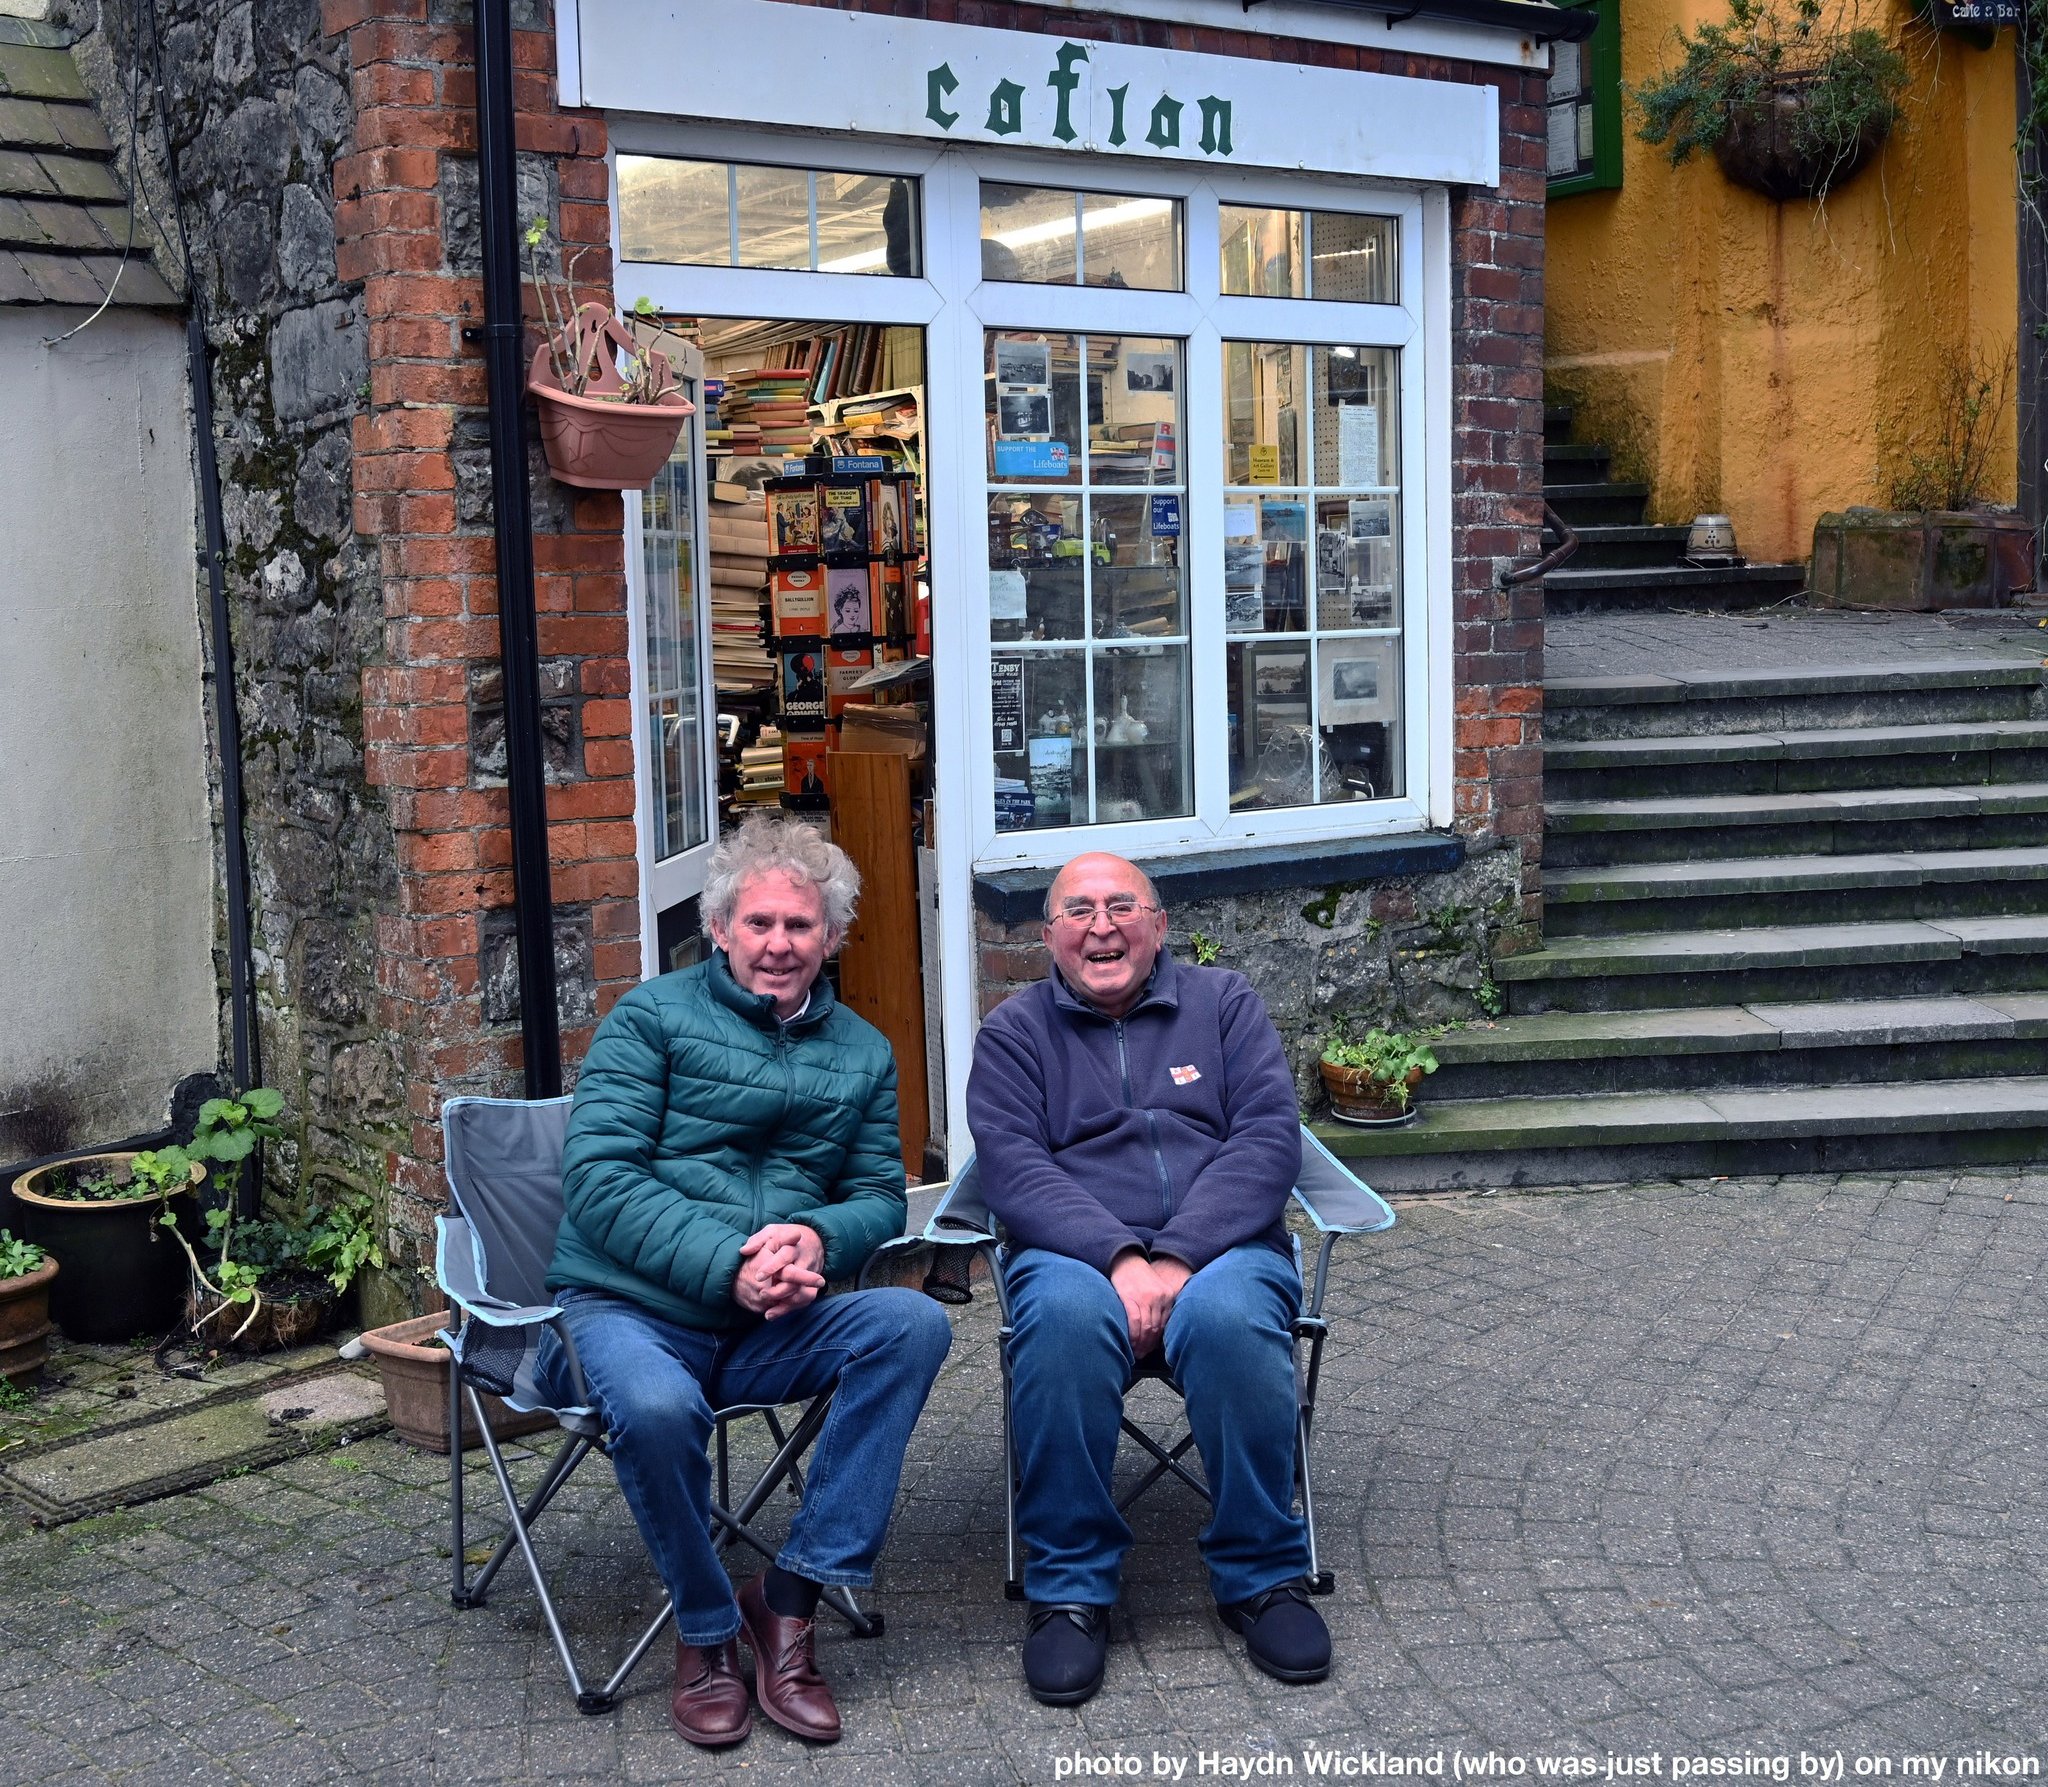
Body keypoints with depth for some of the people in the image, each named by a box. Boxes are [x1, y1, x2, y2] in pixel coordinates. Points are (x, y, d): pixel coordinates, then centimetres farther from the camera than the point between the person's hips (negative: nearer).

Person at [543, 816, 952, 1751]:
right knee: (656, 1408, -37)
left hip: (771, 1326, 4)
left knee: (914, 1322, -24)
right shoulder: (653, 1017, 1)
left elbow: (881, 1195, 13)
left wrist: (819, 1237, -12)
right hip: (629, 1310, -4)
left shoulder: (863, 1053, 16)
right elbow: (599, 1176, -9)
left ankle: (791, 1597, -17)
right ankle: (707, 1631, -8)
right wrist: (727, 1264, -20)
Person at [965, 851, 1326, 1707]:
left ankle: (1261, 1573, -15)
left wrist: (1178, 1258, -13)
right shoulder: (1014, 1030, 14)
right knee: (1066, 1313, -35)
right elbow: (1013, 1166, -2)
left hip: (1222, 1249, 1)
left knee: (1229, 1315, -34)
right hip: (1076, 1253, 0)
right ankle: (1069, 1587, -20)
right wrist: (1119, 1258, -19)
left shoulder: (1224, 1003, 15)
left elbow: (1268, 1139, 2)